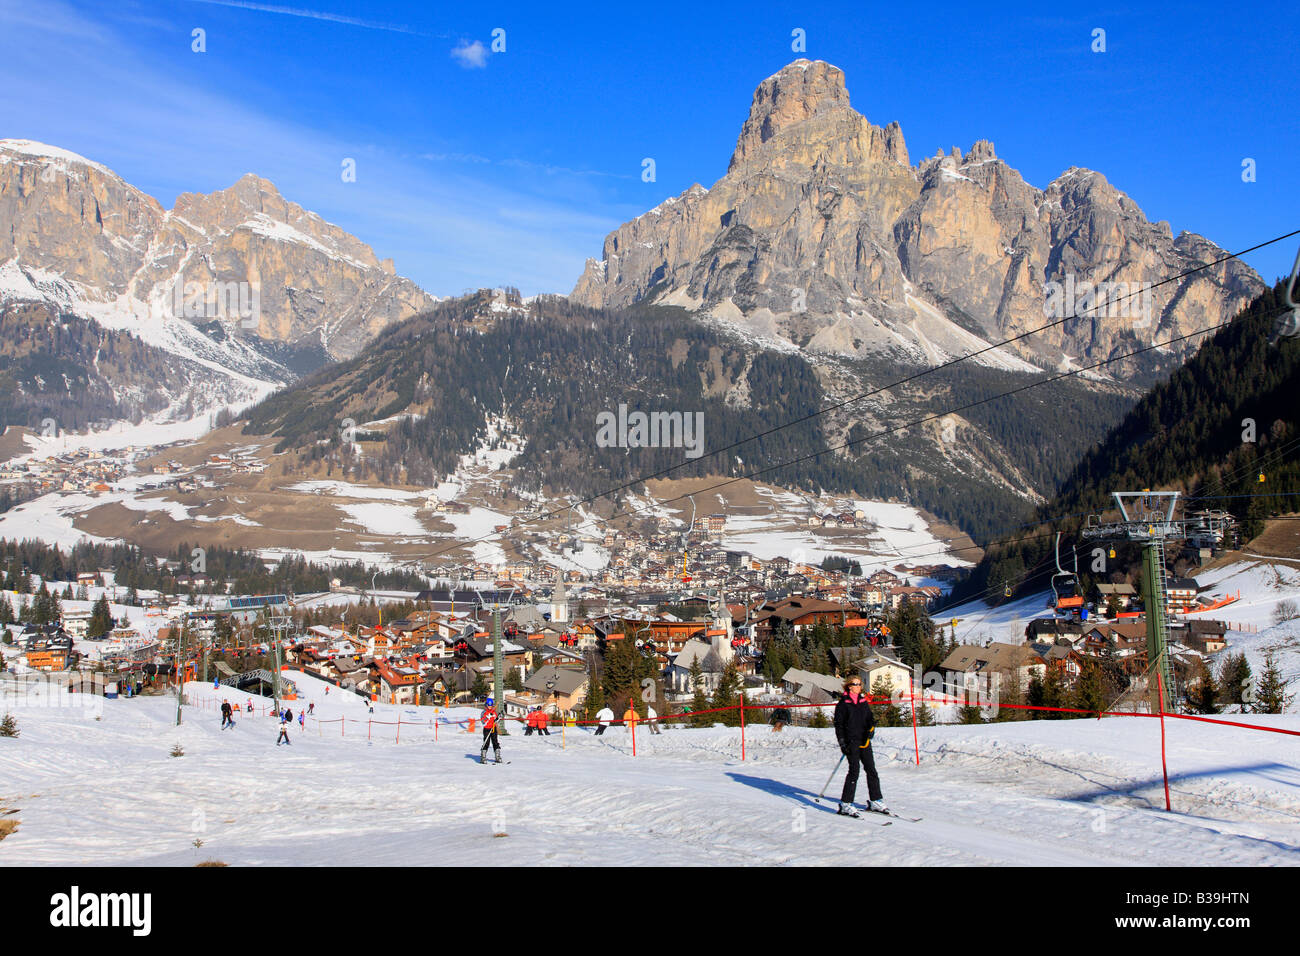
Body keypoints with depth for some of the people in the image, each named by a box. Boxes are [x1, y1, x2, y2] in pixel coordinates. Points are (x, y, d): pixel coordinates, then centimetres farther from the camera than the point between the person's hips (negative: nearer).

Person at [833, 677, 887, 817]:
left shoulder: (864, 702, 14)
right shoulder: (843, 704, 0)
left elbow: (870, 719, 13)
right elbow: (838, 724, -1)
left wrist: (871, 728, -10)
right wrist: (842, 743, -8)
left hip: (864, 741, 5)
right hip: (851, 741, -5)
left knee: (871, 769, 5)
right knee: (854, 770, -12)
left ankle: (875, 802, 16)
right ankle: (845, 805, -8)